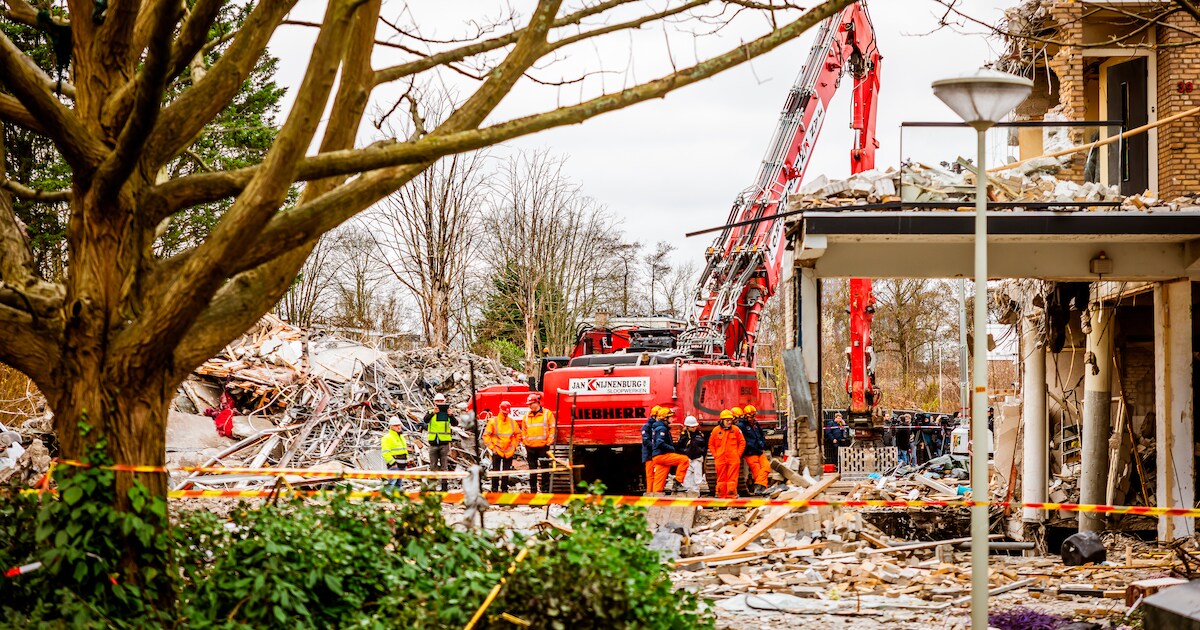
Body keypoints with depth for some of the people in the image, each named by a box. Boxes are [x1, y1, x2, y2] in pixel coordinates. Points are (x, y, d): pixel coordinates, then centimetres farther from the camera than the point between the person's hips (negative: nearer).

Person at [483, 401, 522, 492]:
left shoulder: (512, 422, 4)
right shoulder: (493, 421, -6)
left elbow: (518, 435, 16)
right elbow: (486, 435, -3)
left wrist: (514, 446, 8)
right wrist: (492, 447, -7)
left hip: (509, 452, 3)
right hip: (497, 451, -3)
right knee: (496, 471, -1)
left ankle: (505, 489, 17)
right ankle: (494, 490, 6)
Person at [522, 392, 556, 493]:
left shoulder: (547, 413, -2)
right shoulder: (527, 416, 11)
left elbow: (552, 428, -2)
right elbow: (524, 430, 17)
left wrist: (549, 442, -7)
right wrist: (525, 442, 9)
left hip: (543, 446, -4)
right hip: (530, 447, 4)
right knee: (532, 470, 8)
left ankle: (545, 490, 3)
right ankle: (533, 491, 13)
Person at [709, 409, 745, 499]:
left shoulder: (736, 429, 3)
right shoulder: (716, 430, 4)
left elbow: (742, 442, 9)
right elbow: (711, 444, 13)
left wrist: (738, 454, 1)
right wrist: (715, 455, 5)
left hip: (733, 459, -1)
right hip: (720, 459, 1)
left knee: (732, 478, -4)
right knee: (721, 478, 4)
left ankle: (731, 496, -4)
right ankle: (721, 496, 9)